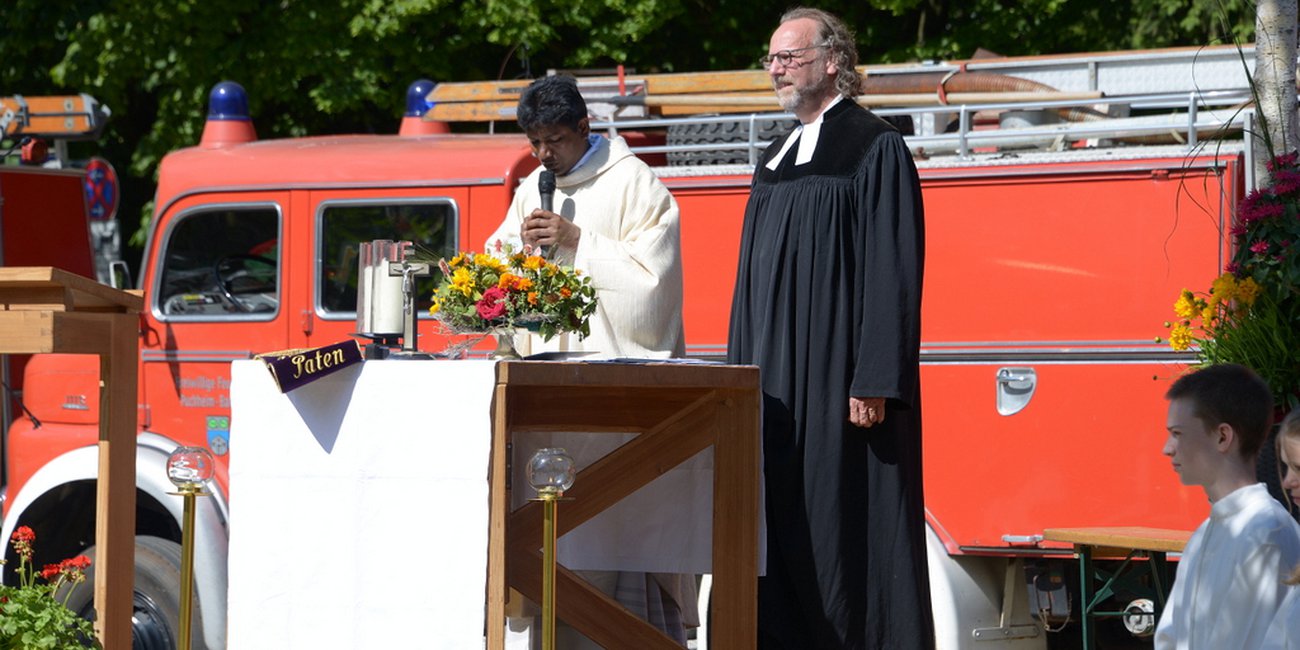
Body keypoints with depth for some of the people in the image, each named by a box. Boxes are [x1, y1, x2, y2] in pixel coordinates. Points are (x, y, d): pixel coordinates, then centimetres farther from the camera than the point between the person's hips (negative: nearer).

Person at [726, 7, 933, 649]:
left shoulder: (875, 149, -6)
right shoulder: (777, 159, 18)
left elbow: (892, 270, -13)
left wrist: (874, 382, -20)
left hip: (839, 378, -8)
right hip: (775, 380, 8)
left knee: (841, 531, -7)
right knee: (778, 532, 5)